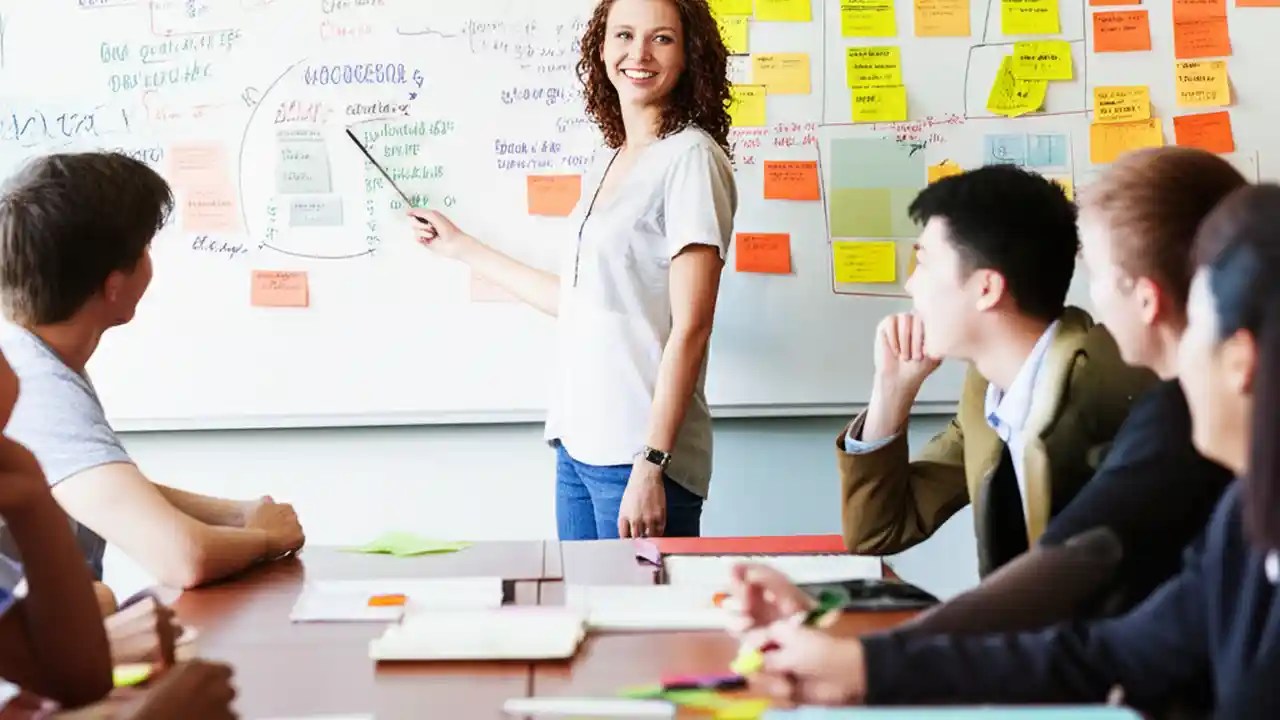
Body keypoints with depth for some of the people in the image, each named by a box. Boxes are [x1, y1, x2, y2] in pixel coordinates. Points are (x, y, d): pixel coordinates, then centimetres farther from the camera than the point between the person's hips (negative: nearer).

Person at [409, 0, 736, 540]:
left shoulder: (691, 158, -10)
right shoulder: (608, 165, 13)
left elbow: (690, 328, -14)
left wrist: (651, 465, -19)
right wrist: (462, 248, 27)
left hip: (639, 454, -7)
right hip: (578, 447, 7)